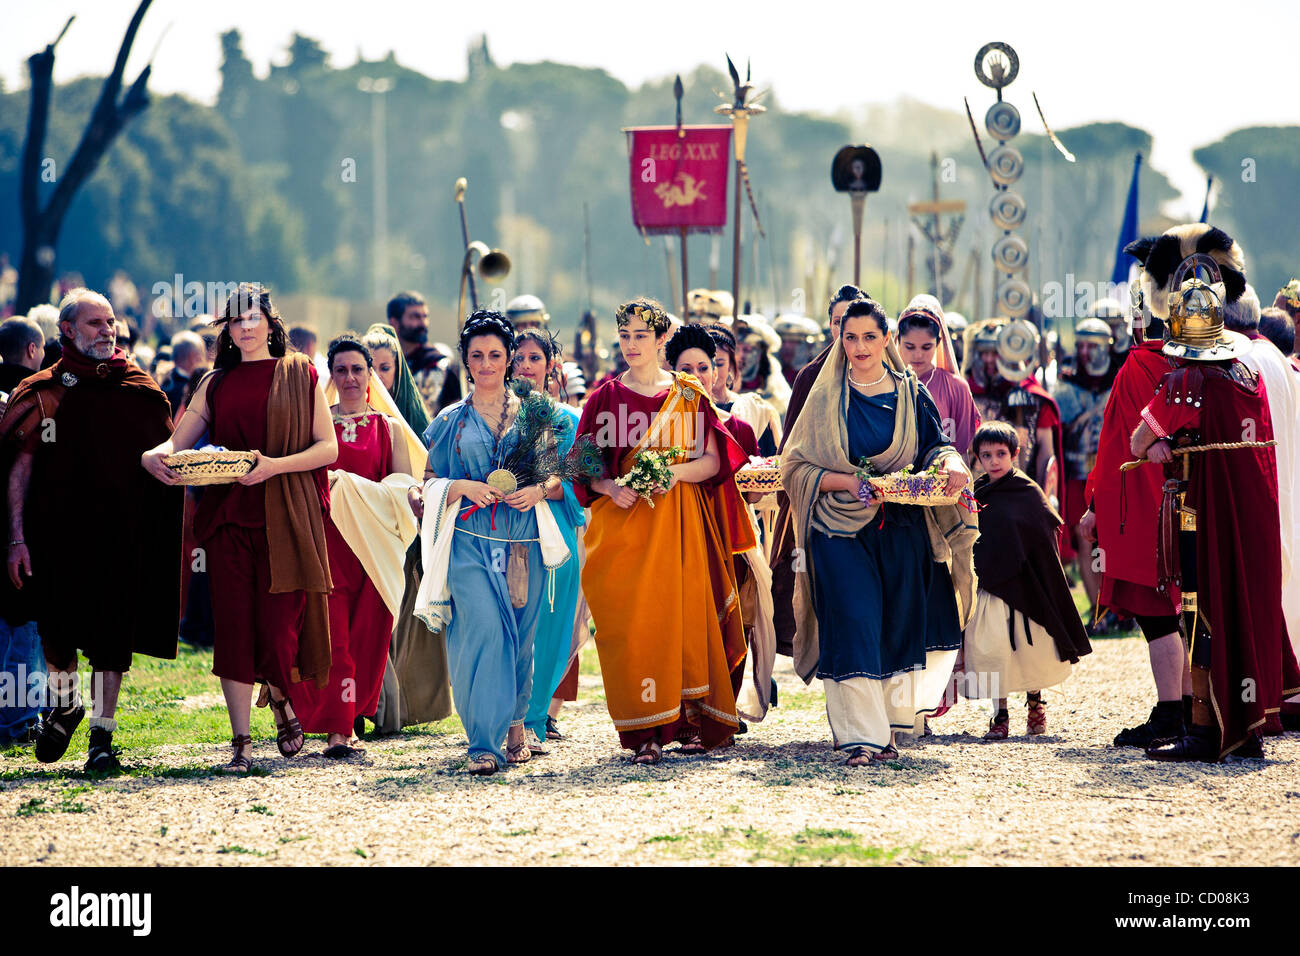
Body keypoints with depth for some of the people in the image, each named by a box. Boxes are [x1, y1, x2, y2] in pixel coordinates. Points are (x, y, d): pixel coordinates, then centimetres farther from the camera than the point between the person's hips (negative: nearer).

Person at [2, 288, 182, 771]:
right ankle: (64, 703, 31)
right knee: (57, 626, 3)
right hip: (58, 528, 0)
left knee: (112, 634, -3)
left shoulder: (140, 390, 8)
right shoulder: (41, 392, 4)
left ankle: (102, 735, 4)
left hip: (122, 532, 0)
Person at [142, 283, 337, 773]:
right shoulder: (216, 385, 14)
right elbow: (176, 442, 9)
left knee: (279, 621, -6)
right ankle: (241, 742, 0)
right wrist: (154, 458, -15)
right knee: (234, 624, -4)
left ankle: (280, 698, 28)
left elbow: (328, 447, -1)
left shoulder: (300, 375, 6)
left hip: (287, 515, -2)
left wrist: (273, 466, -16)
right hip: (229, 513, 2)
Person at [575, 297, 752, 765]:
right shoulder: (606, 397, 7)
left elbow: (713, 460, 1)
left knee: (685, 617, -3)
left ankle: (689, 721, 6)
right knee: (630, 622, -8)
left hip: (679, 525, 0)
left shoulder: (689, 394, 7)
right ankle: (645, 731, -6)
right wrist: (612, 487, -15)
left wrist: (675, 470, -17)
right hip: (623, 524, 0)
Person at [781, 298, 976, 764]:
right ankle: (860, 737, -13)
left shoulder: (910, 394, 8)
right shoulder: (826, 398, 4)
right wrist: (848, 482, -13)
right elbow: (796, 466, 3)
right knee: (854, 625, -12)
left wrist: (950, 467, -14)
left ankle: (886, 727, 19)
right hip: (841, 529, -2)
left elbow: (936, 447, 10)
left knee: (899, 626, 4)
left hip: (902, 530, 2)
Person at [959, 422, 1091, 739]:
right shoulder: (976, 493, 5)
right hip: (987, 589, 2)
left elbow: (1046, 537, -2)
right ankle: (1000, 715, 2)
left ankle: (1035, 702, 28)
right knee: (991, 649, -7)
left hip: (1022, 587, -2)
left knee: (1031, 651, 4)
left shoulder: (1028, 493, -2)